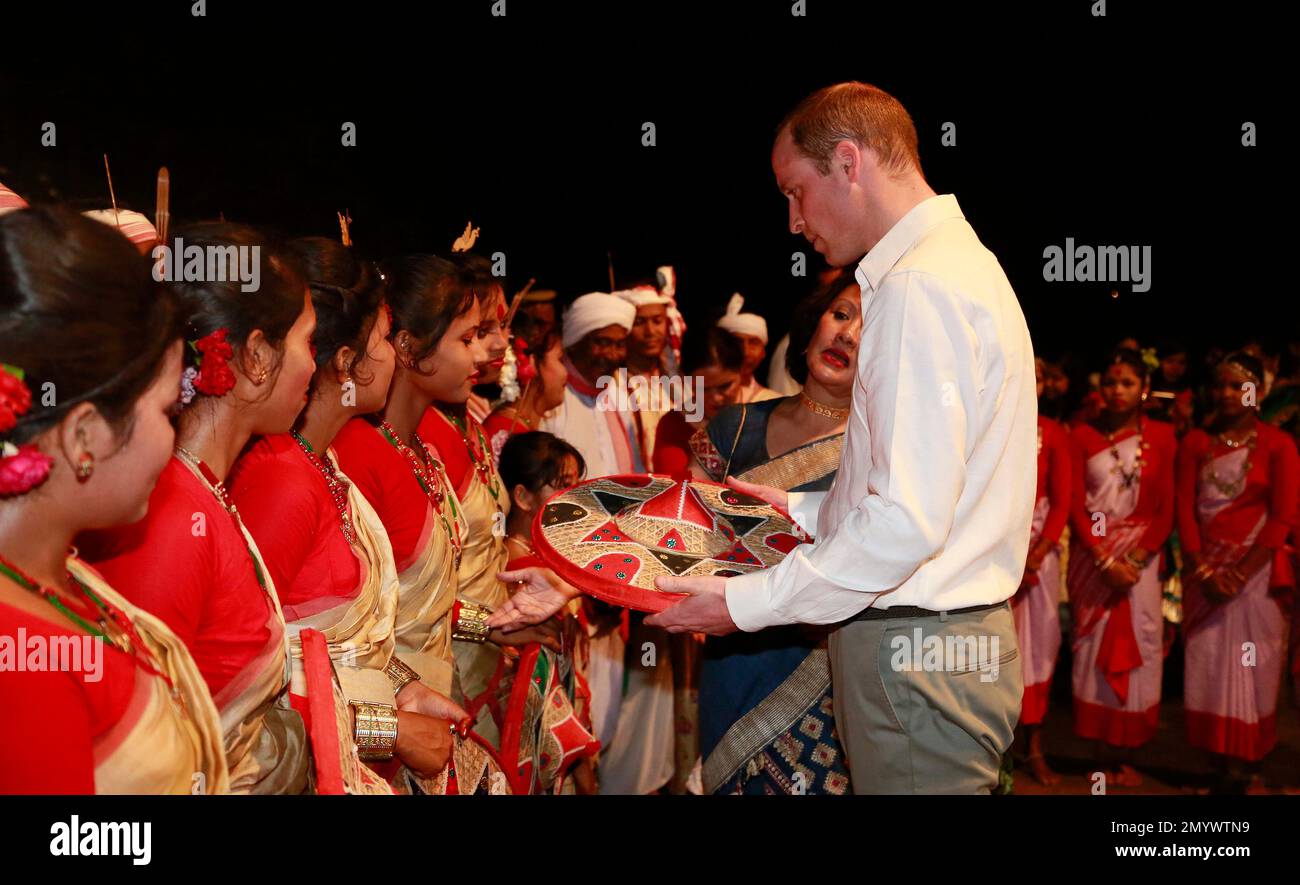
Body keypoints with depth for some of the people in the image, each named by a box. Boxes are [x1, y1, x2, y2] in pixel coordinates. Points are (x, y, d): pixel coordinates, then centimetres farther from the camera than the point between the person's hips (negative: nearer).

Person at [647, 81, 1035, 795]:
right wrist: (804, 509, 18)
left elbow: (908, 521, -25)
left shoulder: (919, 288, -18)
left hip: (918, 653, -10)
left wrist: (749, 602, -17)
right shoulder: (958, 262, 15)